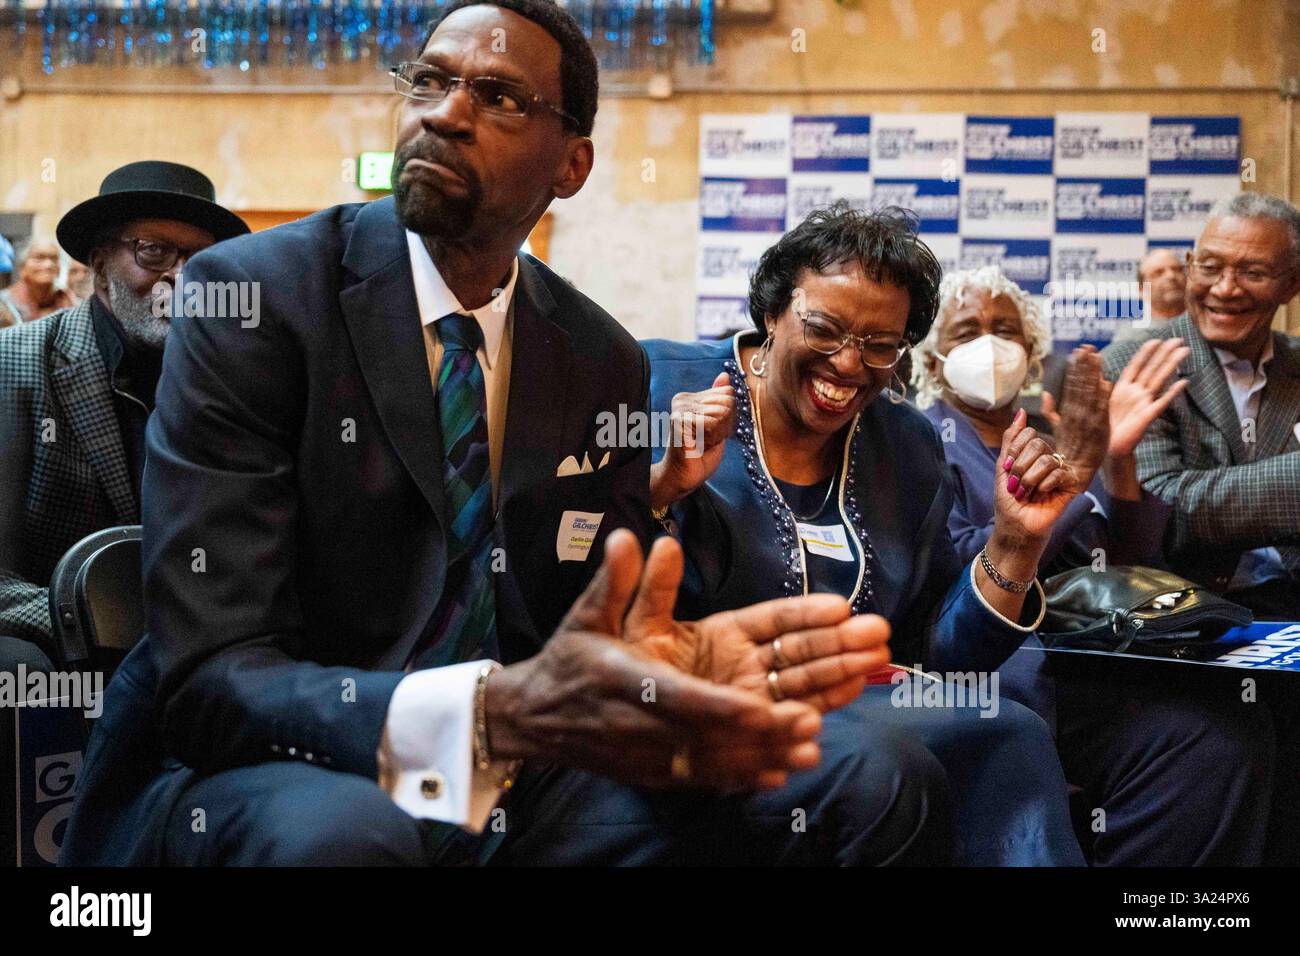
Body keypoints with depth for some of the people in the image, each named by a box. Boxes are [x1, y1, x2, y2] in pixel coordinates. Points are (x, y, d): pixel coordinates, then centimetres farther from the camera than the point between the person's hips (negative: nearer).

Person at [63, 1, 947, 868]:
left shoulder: (606, 363, 5)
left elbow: (595, 638, 4)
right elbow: (210, 679, -20)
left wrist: (671, 670, -23)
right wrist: (495, 711, -38)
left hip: (515, 788, 4)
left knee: (882, 791, -10)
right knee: (335, 831, -40)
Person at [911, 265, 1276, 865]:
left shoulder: (1060, 435, 23)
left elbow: (1131, 572, 12)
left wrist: (1118, 459, -3)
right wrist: (1069, 472, -12)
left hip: (1088, 668, 6)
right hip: (984, 673, -6)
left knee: (1232, 736, -23)